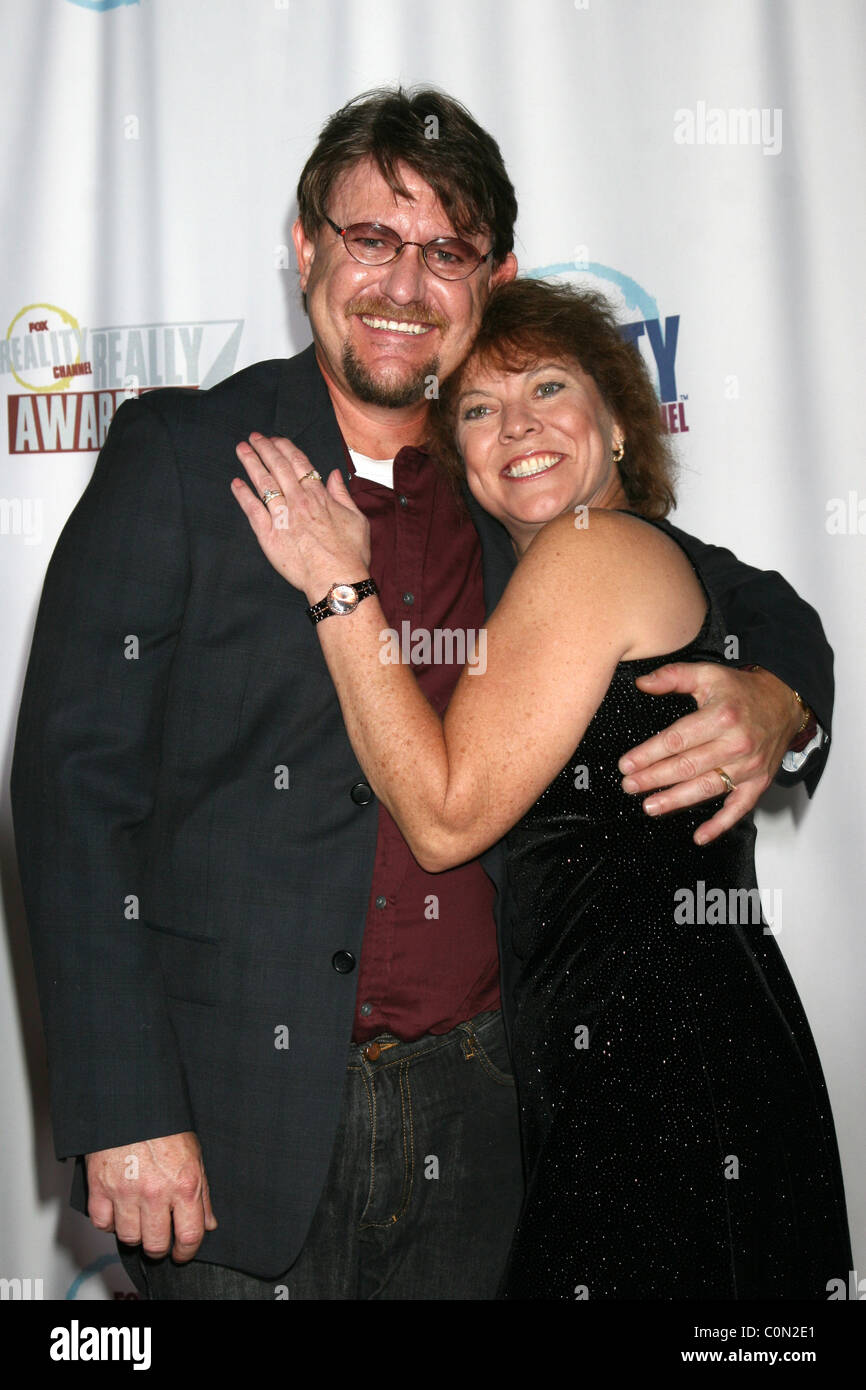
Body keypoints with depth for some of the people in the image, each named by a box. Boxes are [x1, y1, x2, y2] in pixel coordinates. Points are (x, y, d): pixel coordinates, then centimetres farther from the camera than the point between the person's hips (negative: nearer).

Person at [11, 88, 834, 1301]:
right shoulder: (180, 453, -4)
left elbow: (756, 607, 16)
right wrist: (125, 1112, -14)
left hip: (473, 1112, 4)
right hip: (238, 1120, -3)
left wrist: (775, 702, -8)